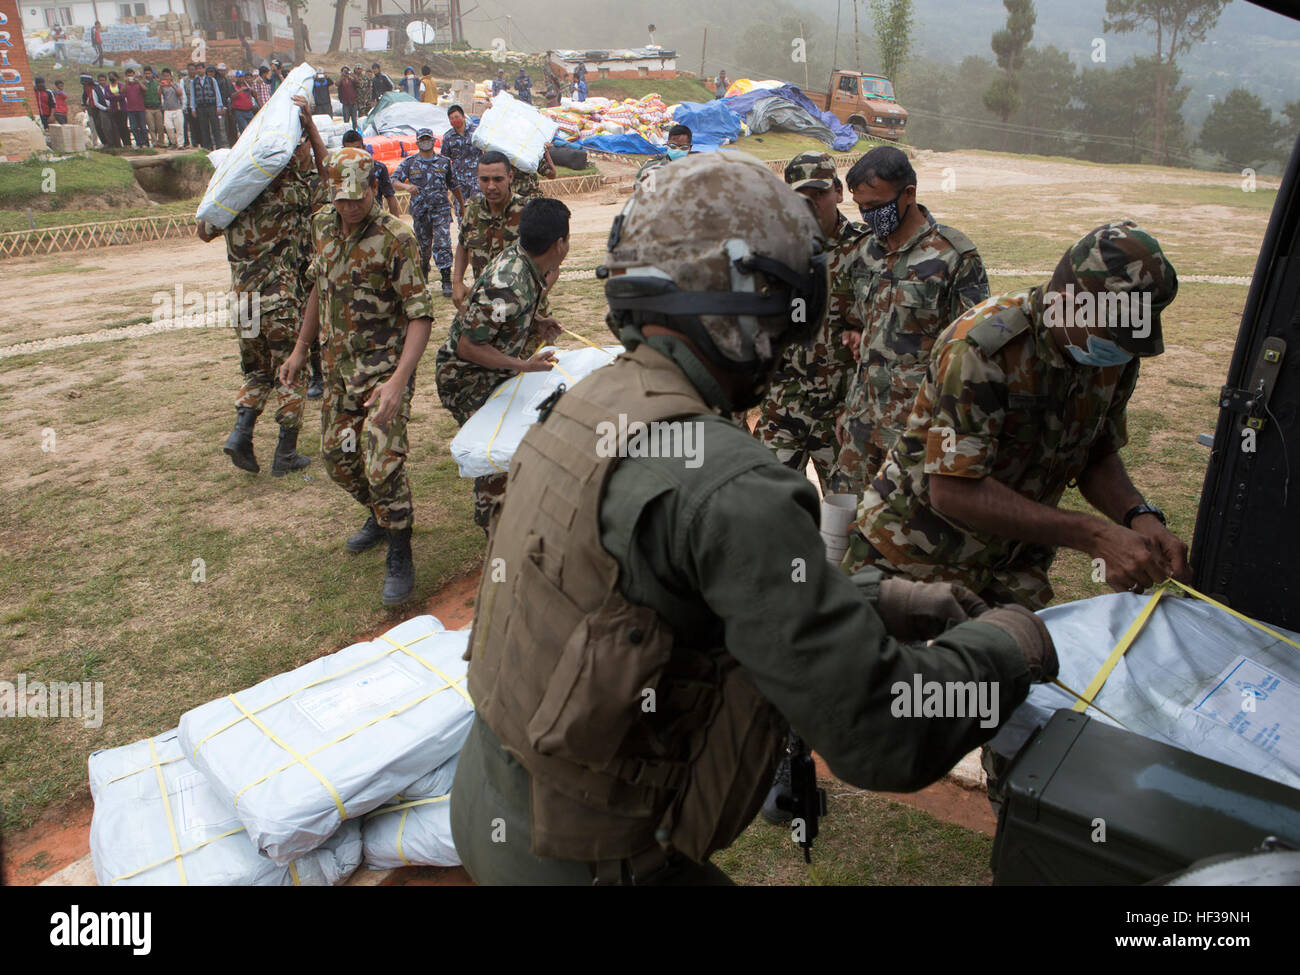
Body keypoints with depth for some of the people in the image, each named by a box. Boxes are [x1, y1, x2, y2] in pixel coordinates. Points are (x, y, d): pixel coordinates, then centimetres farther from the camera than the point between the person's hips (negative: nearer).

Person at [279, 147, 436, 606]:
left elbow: (420, 314, -21)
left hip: (384, 366, -7)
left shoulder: (395, 238, -18)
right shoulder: (323, 224, 4)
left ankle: (400, 557, 5)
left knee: (382, 463, -13)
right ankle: (381, 517, 39)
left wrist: (398, 381, -32)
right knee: (336, 455, 14)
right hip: (338, 363, 7)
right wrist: (300, 349, 20)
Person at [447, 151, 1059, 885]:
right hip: (575, 857, -8)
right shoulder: (727, 483, -30)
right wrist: (1011, 640, -9)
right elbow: (880, 736, -27)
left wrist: (893, 600, 3)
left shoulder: (583, 405, -2)